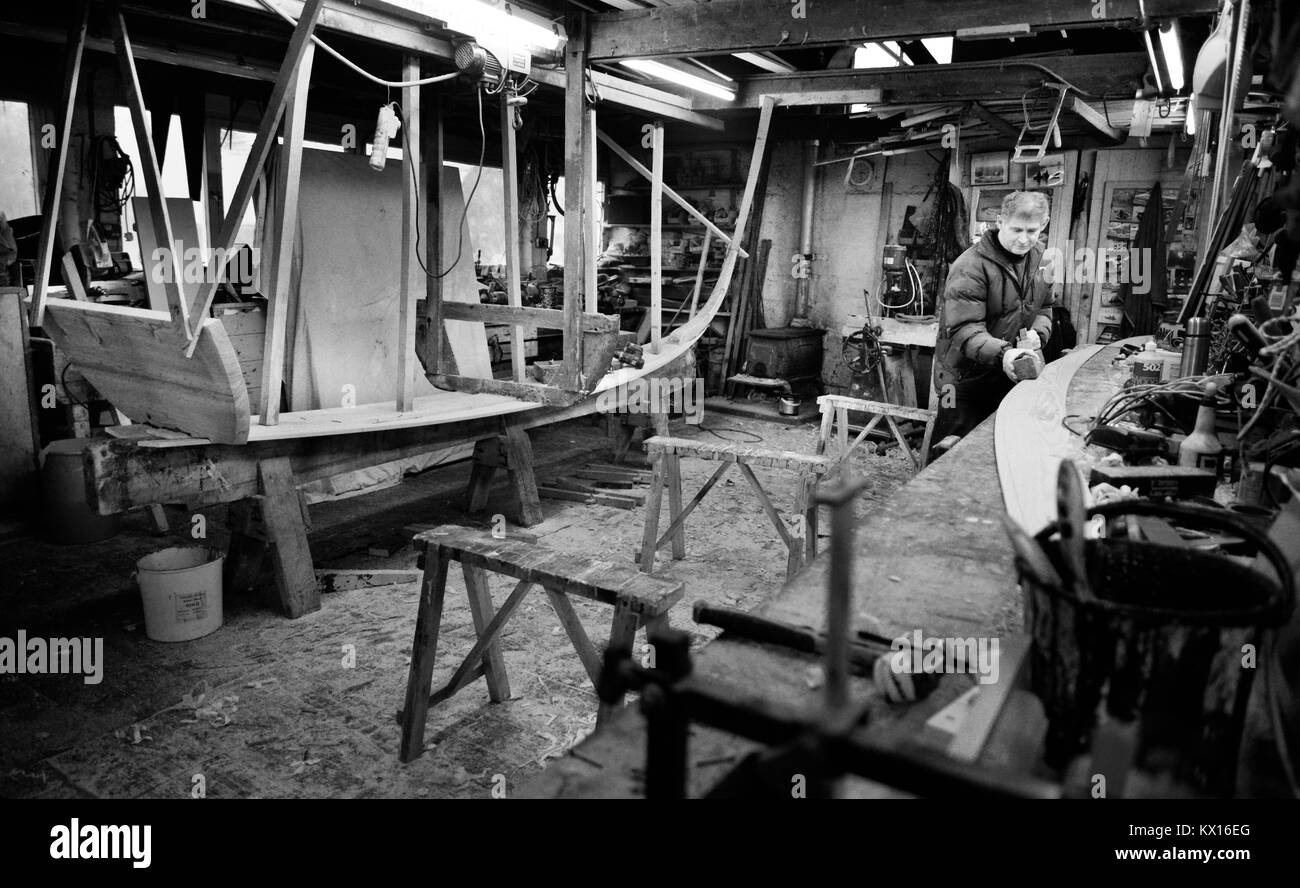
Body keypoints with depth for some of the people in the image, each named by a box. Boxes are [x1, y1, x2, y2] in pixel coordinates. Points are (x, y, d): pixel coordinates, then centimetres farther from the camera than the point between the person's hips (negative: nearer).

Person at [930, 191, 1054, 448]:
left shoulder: (1037, 259, 7)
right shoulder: (971, 266, -19)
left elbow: (1044, 307, 19)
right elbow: (963, 330, -25)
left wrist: (1037, 334, -3)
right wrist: (1002, 353, -40)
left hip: (1012, 378, 7)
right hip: (966, 381, -7)